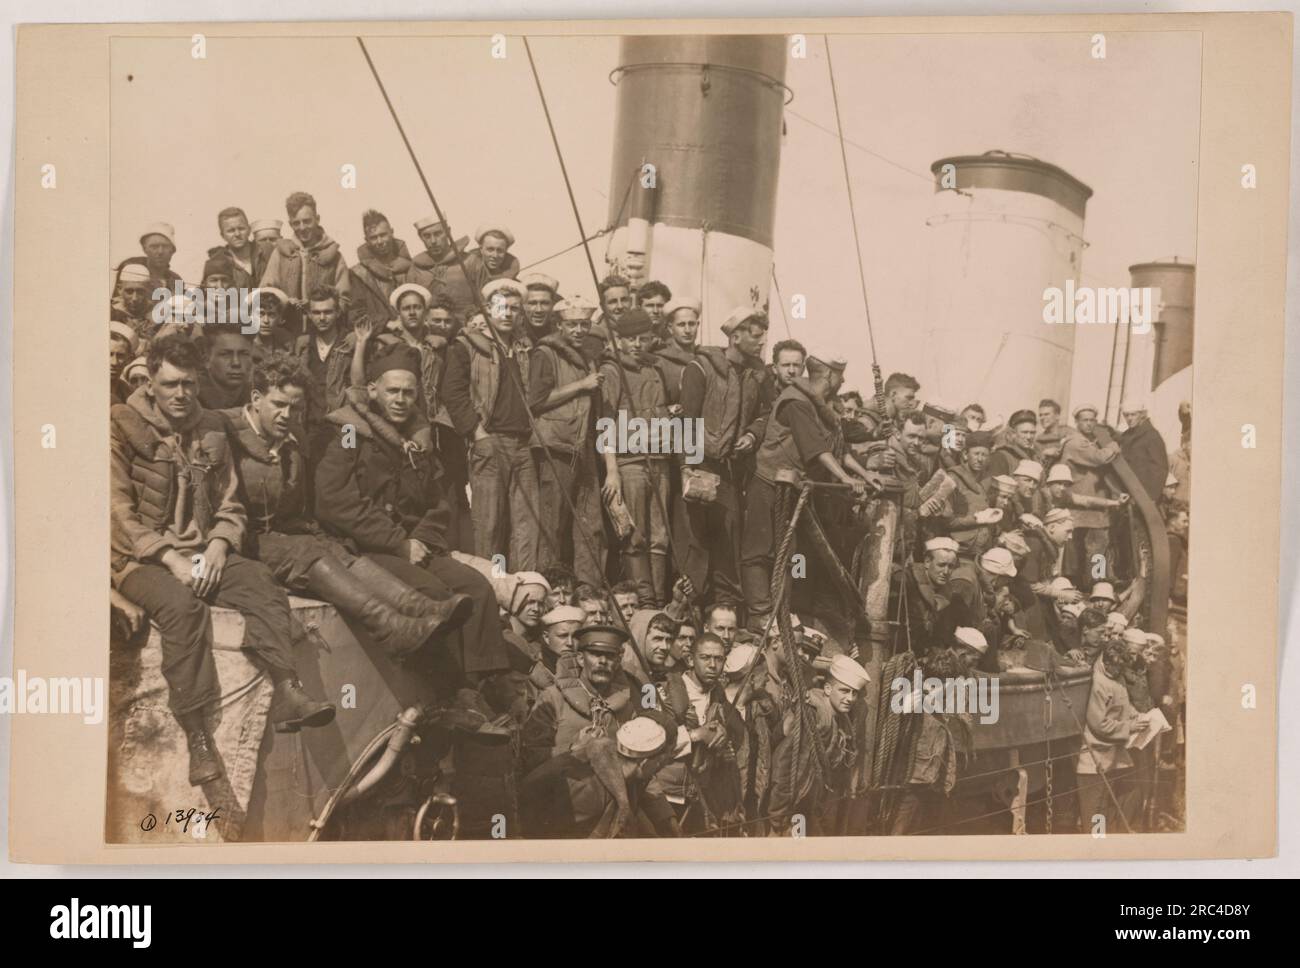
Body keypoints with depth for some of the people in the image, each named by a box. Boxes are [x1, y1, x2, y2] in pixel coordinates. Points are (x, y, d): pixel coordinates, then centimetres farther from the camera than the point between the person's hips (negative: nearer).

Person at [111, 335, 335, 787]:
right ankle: (197, 735, -36)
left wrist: (217, 546, -8)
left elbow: (230, 505, 13)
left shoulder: (211, 428, 13)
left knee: (263, 584, -24)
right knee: (182, 605, -35)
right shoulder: (123, 427, -2)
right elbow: (120, 512, -8)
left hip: (204, 553, 5)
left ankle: (286, 691, -36)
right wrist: (171, 559, -18)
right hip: (144, 558, -4)